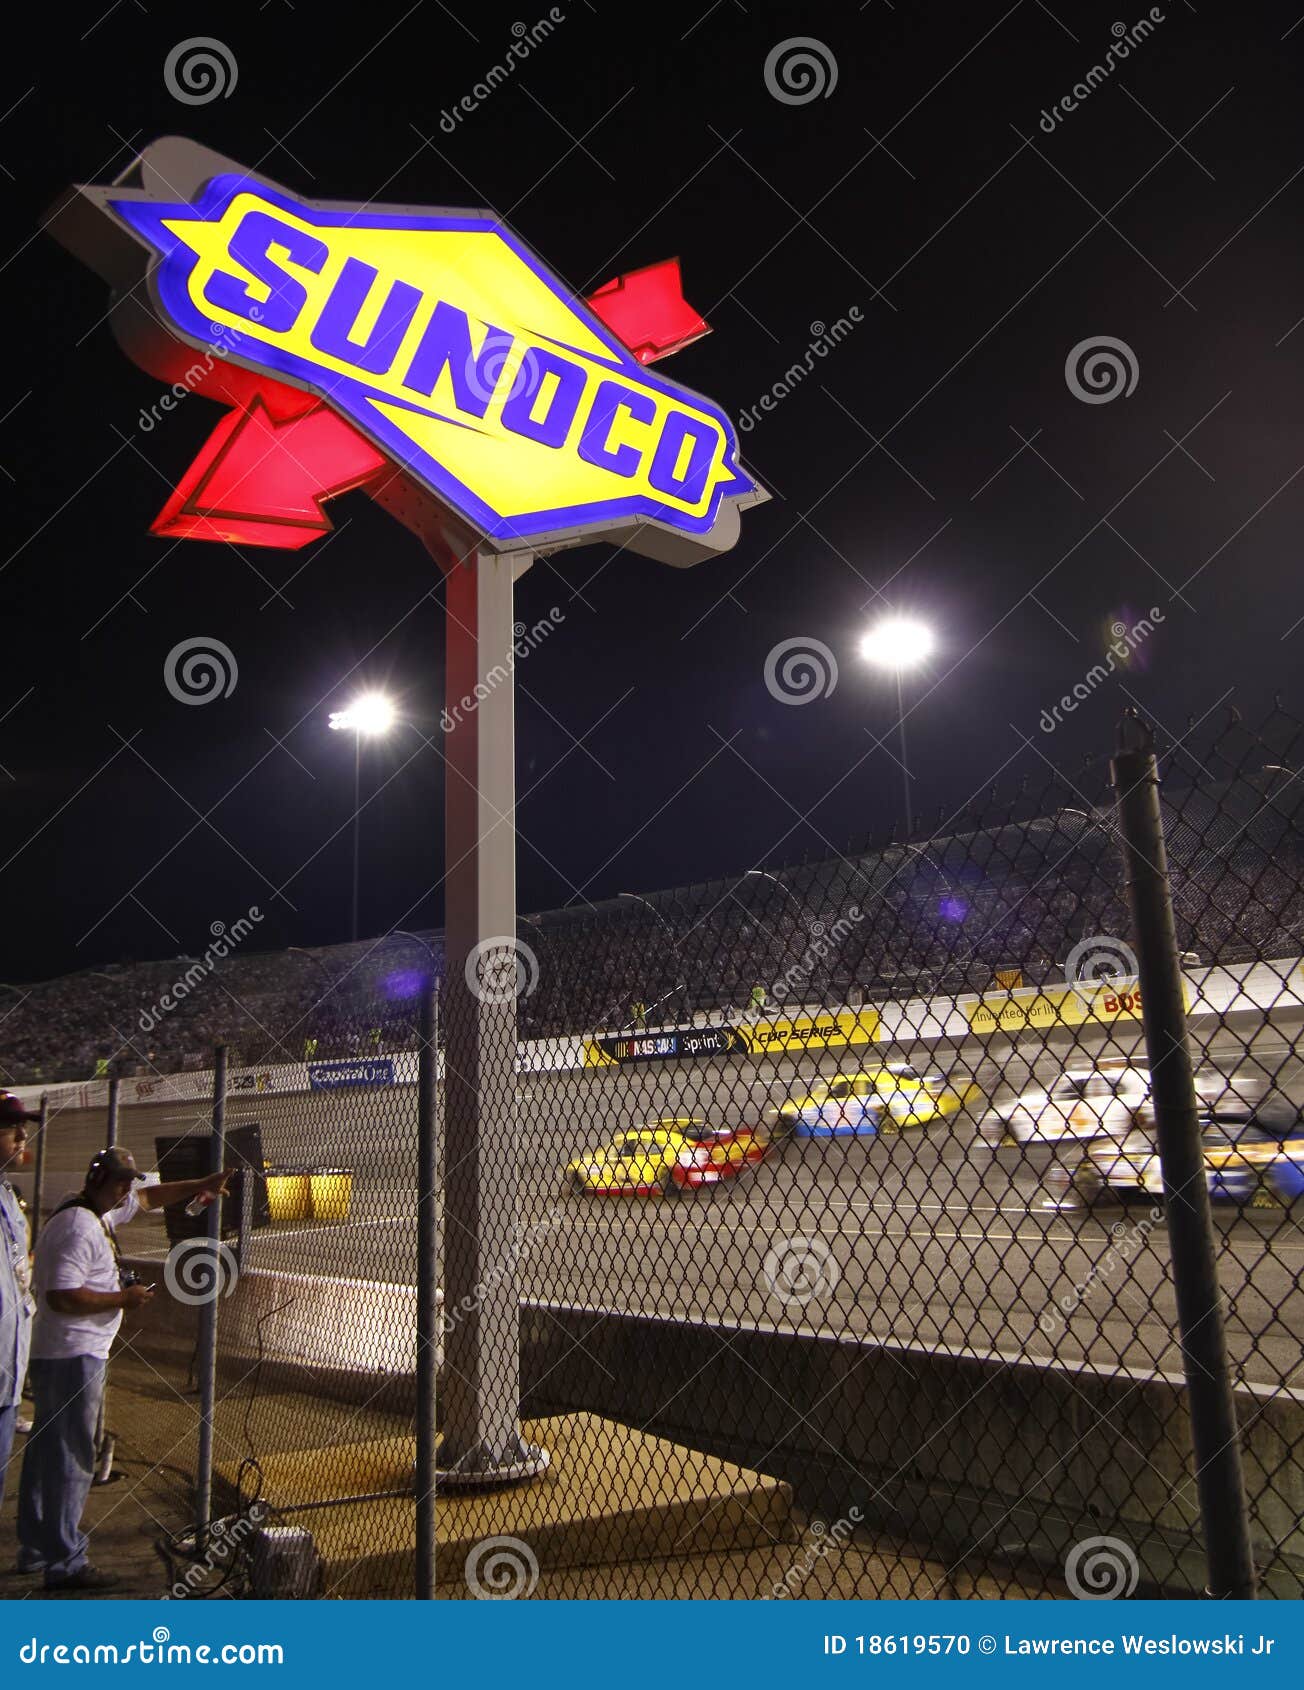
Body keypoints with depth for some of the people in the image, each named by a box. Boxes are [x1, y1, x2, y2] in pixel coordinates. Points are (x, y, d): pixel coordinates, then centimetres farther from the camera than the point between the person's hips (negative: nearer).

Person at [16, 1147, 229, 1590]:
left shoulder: (102, 1212, 11)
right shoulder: (79, 1225, -21)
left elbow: (150, 1197, 25)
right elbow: (62, 1296, -27)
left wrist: (200, 1185, 17)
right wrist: (123, 1298, -19)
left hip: (54, 1356, 11)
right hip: (73, 1357, -11)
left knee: (47, 1453, 18)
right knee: (71, 1458, -3)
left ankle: (37, 1550, 30)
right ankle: (65, 1564, 5)